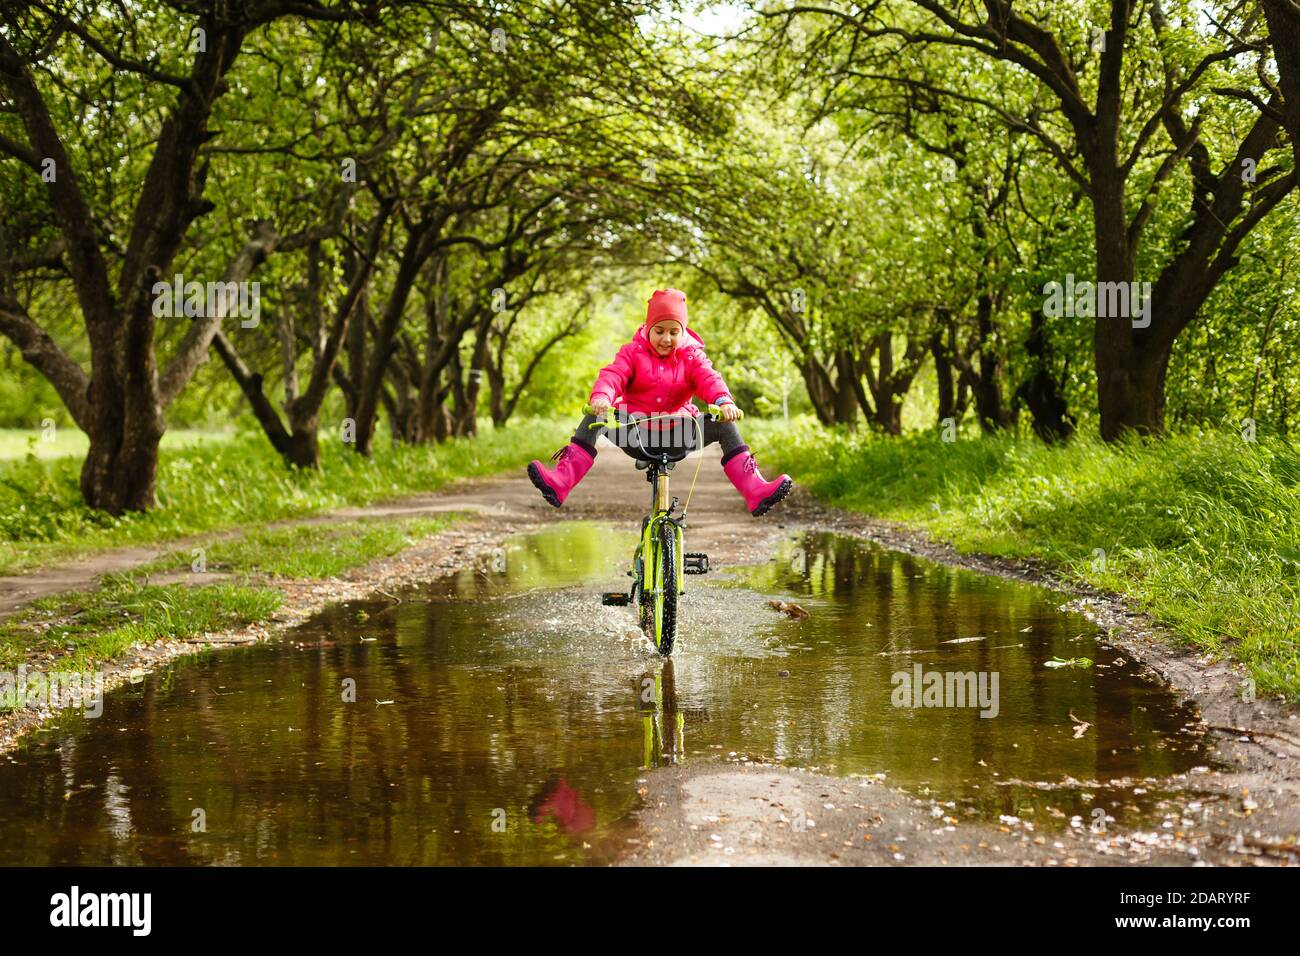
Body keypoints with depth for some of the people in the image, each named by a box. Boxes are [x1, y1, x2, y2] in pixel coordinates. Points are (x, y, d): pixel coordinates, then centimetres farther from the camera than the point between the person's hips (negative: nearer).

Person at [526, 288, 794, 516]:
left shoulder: (692, 356, 3)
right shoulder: (633, 352, 0)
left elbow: (709, 380, -14)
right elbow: (613, 375, -16)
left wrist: (724, 402, -38)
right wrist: (601, 397, -41)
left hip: (678, 432, 1)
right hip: (634, 429, -1)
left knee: (724, 426, -21)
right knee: (595, 418, -27)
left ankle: (755, 491, -28)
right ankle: (560, 483, -38)